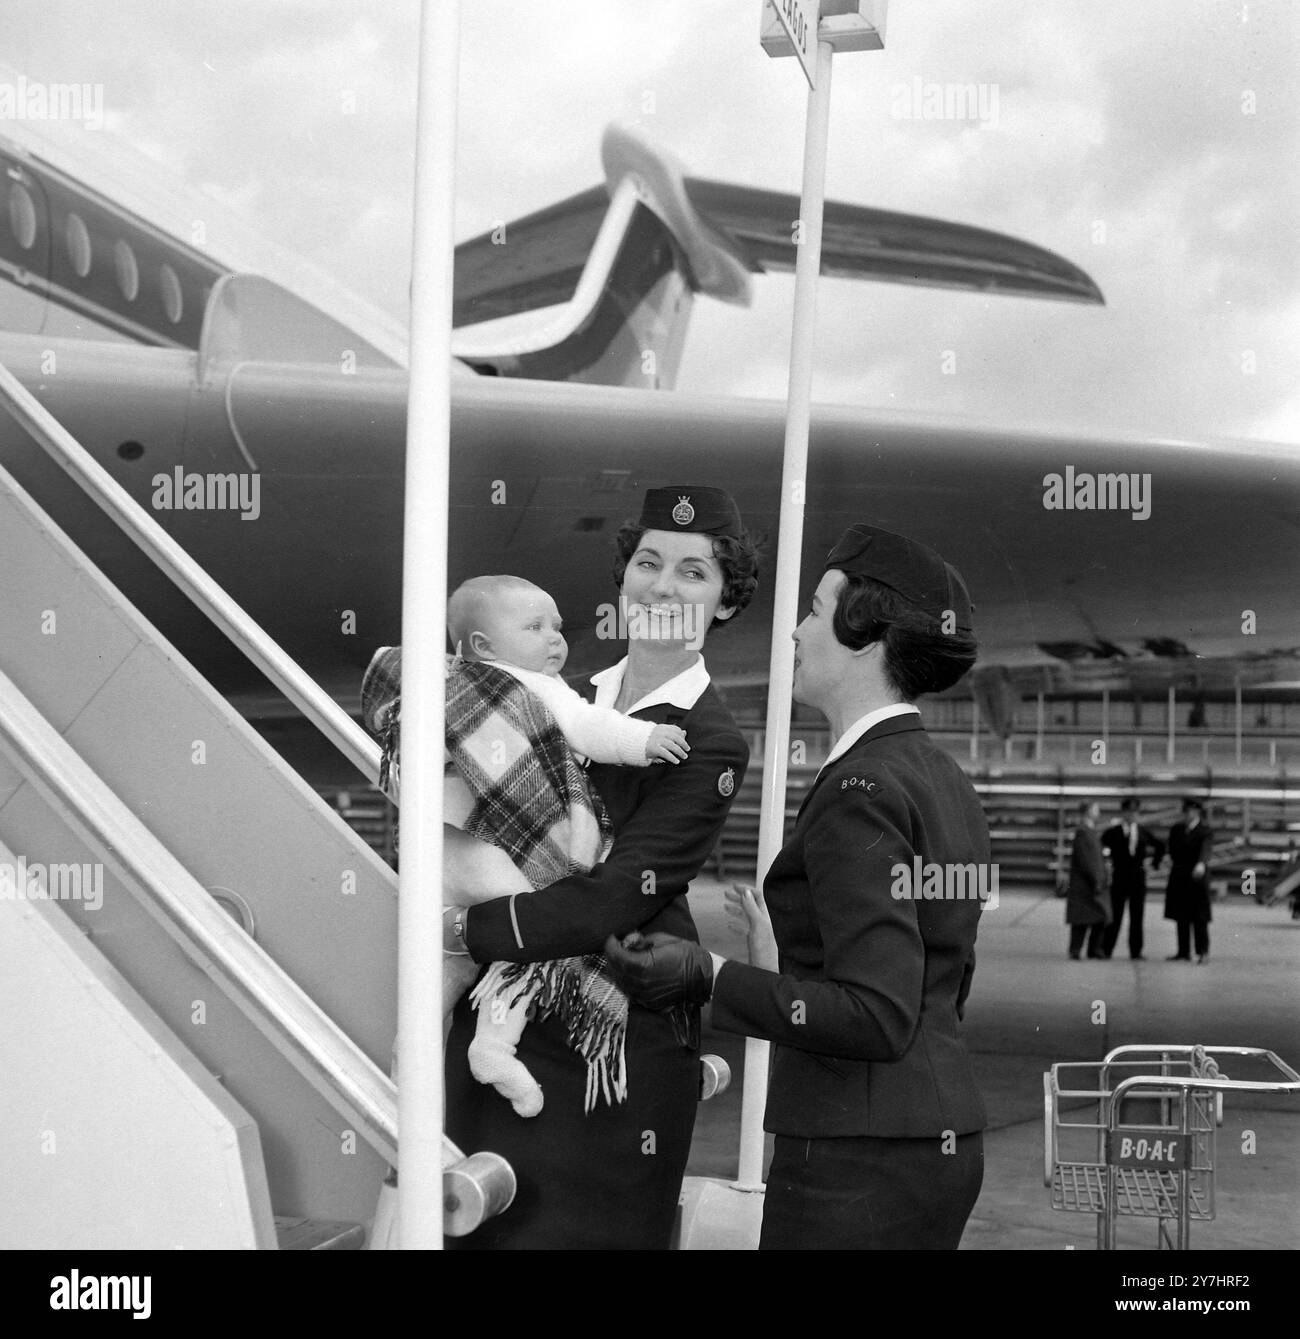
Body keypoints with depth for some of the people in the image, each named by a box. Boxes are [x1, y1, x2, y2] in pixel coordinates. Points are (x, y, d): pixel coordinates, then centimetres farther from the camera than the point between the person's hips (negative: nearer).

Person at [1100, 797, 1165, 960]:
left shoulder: (1144, 832, 9)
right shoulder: (1113, 832, -3)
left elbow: (1160, 846, 22)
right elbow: (1101, 847, -3)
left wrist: (1155, 862, 14)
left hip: (1139, 876, 3)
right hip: (1119, 875, -3)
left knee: (1137, 915, 4)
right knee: (1115, 914, -2)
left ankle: (1136, 952, 9)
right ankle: (1106, 949, 4)